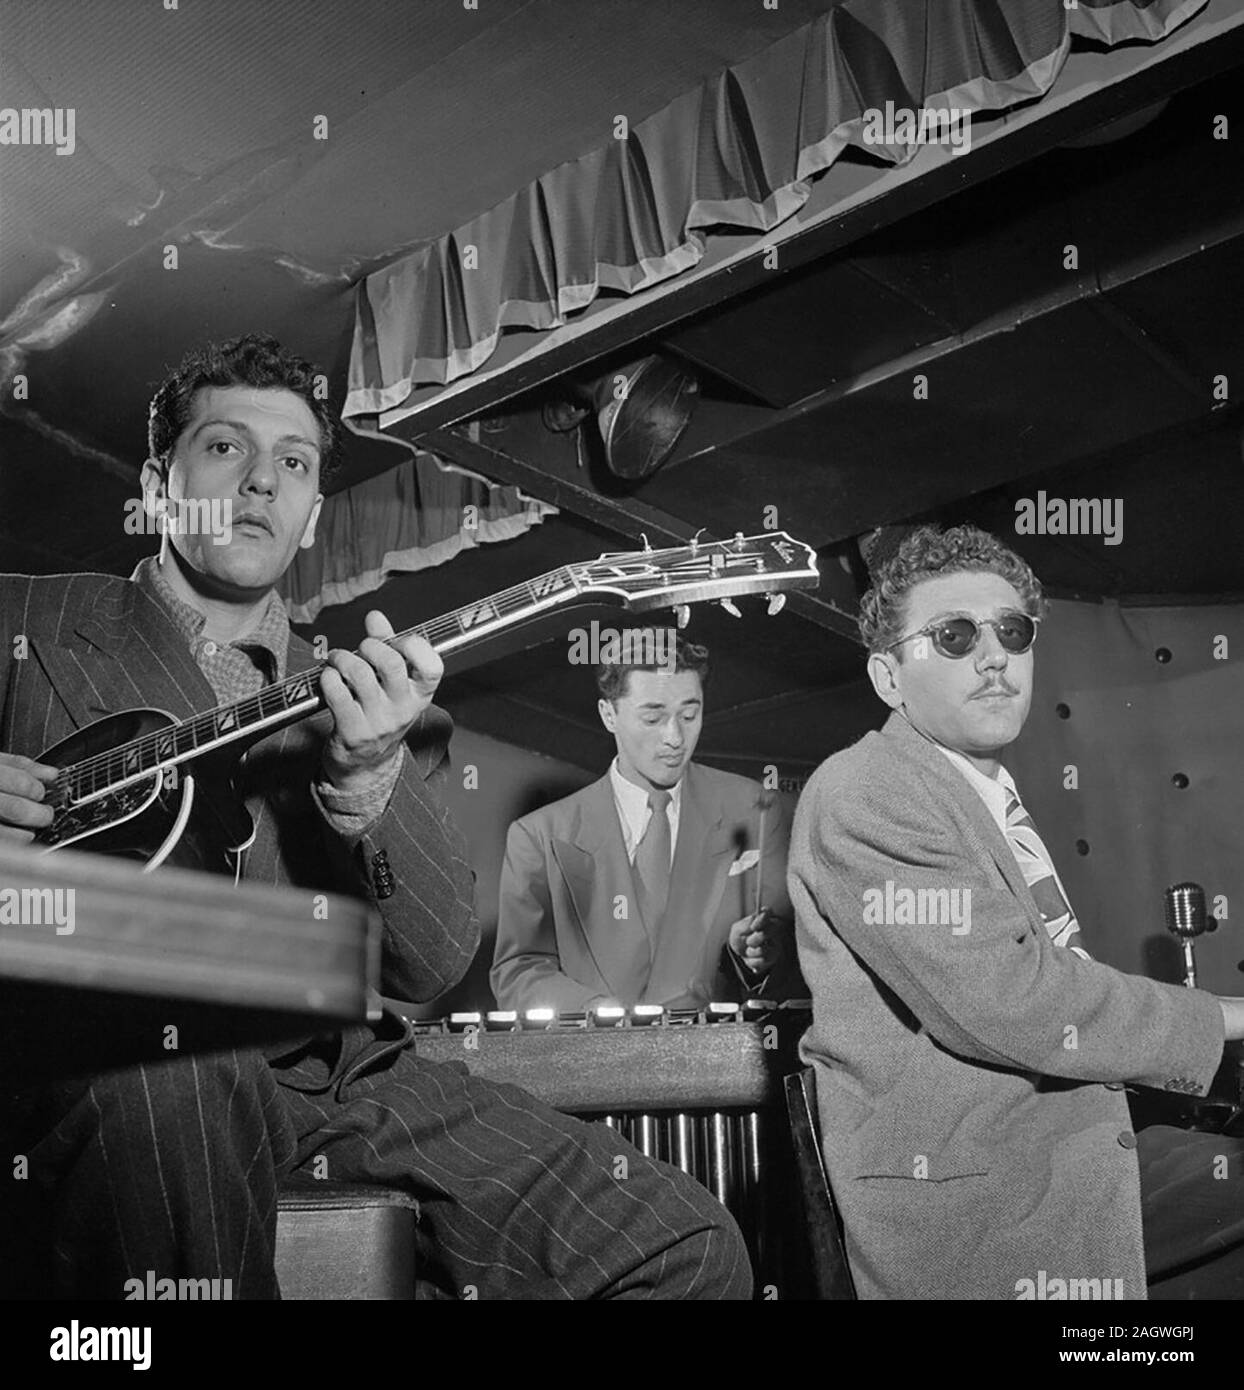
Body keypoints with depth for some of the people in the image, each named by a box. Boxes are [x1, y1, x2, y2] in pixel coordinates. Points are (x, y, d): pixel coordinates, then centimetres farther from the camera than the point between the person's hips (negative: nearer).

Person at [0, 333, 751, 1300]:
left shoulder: (377, 706, 15)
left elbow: (432, 968, 2)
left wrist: (369, 777, -17)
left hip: (336, 1070, 3)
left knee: (689, 1249, -8)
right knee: (170, 1074, -39)